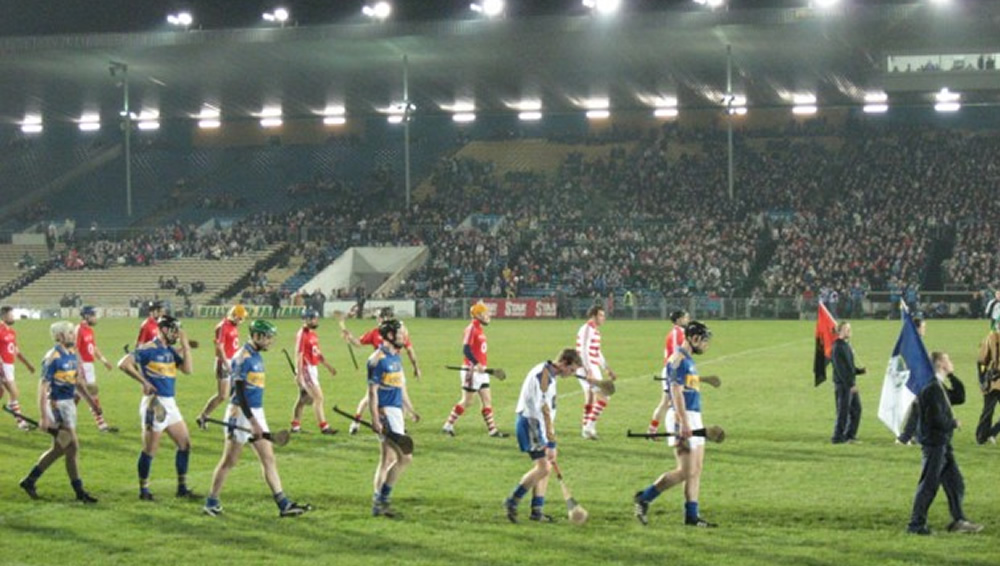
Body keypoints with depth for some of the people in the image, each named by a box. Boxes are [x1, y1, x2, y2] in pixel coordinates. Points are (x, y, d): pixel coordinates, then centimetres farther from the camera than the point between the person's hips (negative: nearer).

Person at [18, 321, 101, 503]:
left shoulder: (72, 354, 10)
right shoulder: (52, 357, -16)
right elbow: (42, 387, -17)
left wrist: (90, 400, 19)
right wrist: (43, 417, -20)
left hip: (69, 404, 9)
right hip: (57, 405, -9)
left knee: (59, 449, 13)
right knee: (73, 447, -7)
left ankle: (30, 481, 24)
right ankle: (79, 491, 1)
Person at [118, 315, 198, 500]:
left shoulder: (170, 350, 12)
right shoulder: (148, 349, -12)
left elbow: (187, 369, 5)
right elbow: (124, 364, -20)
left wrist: (185, 346, 1)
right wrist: (144, 381, -19)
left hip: (170, 403, 9)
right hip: (155, 403, -9)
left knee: (185, 443, 12)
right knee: (150, 450, -1)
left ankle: (182, 488, 21)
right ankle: (143, 490, 10)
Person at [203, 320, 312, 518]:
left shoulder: (256, 356, 12)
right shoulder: (243, 357, -16)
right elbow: (239, 392, -22)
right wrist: (253, 421, -26)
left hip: (256, 413, 9)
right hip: (241, 413, -9)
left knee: (269, 459, 5)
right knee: (229, 461, 0)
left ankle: (283, 504, 4)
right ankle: (211, 502, 12)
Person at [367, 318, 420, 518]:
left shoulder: (396, 358, 15)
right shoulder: (378, 359, -11)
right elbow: (372, 391, -14)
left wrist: (411, 410, 25)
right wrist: (375, 419, -19)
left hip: (396, 411, 9)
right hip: (385, 411, -9)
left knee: (387, 460, 10)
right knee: (405, 457, -12)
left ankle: (379, 503, 14)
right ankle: (382, 499, -6)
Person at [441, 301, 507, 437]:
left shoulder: (480, 329, 13)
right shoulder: (471, 329, -14)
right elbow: (466, 349, -23)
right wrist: (476, 364, -32)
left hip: (481, 370, 9)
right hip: (471, 370, -9)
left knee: (487, 400, 7)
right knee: (466, 401, -3)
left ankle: (492, 430, 8)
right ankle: (448, 425, 8)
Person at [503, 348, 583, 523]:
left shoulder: (550, 375, 13)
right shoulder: (543, 375, -20)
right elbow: (545, 412, -23)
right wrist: (551, 444, -24)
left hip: (536, 423, 10)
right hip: (530, 423, -10)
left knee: (545, 467, 9)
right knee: (543, 467, -14)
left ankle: (537, 510, 11)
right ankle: (512, 502, -6)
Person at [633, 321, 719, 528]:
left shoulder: (689, 360, 18)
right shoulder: (678, 359, -13)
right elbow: (676, 392, -20)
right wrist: (683, 423, -25)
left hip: (693, 418, 10)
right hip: (683, 418, -10)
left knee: (696, 470, 8)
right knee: (686, 471, -10)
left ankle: (692, 515, 9)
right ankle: (644, 498, -1)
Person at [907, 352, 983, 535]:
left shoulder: (939, 387, 14)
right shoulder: (932, 388, -19)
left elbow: (959, 397, 22)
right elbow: (938, 419, -24)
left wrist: (952, 376, 13)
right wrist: (953, 423, -6)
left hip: (943, 444, 10)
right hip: (934, 443, -10)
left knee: (955, 483, 13)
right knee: (929, 485, -5)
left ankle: (959, 521, 19)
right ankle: (916, 525, 1)